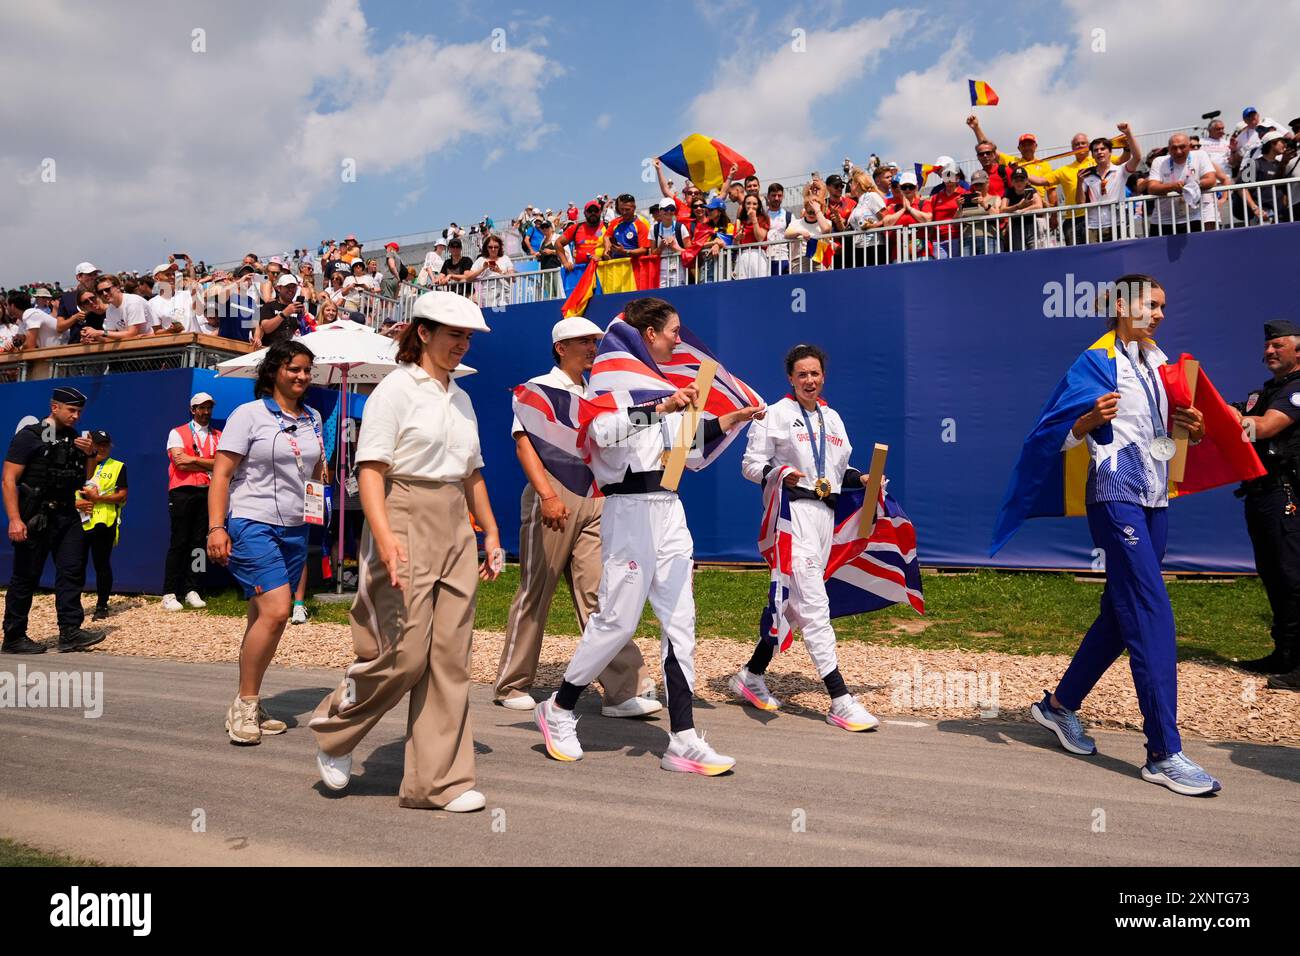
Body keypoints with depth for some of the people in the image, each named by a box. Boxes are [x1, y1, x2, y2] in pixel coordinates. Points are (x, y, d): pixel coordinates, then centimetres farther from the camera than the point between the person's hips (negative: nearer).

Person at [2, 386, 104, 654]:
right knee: (25, 578, 1)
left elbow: (84, 479, 20)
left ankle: (70, 632, 1)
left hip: (67, 516, 6)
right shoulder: (29, 436, -7)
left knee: (72, 571, -1)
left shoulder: (74, 439, 13)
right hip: (35, 518, -6)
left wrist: (89, 454, 0)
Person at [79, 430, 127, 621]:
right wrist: (77, 503, -5)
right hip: (79, 522, 3)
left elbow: (122, 495, -4)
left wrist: (97, 498, -14)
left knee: (102, 564, 0)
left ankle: (102, 606, 7)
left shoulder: (118, 467, 6)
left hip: (103, 523, -3)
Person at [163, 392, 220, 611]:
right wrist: (208, 465, -3)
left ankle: (191, 591, 10)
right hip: (182, 492, -3)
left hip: (207, 493, 3)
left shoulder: (218, 437, 15)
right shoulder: (177, 433, 6)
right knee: (178, 543, -3)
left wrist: (194, 460, -8)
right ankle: (169, 594, 0)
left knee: (199, 543, 4)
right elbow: (179, 462, -8)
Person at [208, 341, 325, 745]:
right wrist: (216, 527, -14)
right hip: (252, 525, -6)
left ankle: (248, 709, 18)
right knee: (275, 611, -18)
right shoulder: (249, 414, -2)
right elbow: (221, 473, -6)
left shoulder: (313, 418, 14)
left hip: (295, 530, 6)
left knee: (266, 617, 9)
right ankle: (244, 704, -3)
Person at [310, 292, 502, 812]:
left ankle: (438, 781, 11)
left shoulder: (461, 398, 17)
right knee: (403, 652, -6)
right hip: (406, 522, -7)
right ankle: (333, 735, 22)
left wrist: (490, 531, 20)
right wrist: (384, 534, -27)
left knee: (450, 658, 4)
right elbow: (370, 469, -14)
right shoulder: (395, 390, -5)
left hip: (455, 530, 7)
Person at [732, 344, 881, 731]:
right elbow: (751, 464, -3)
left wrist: (861, 478, 4)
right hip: (793, 510, -7)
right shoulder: (775, 414, -1)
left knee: (795, 603, 12)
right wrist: (782, 473, -21)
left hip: (825, 513, 8)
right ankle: (840, 700, -11)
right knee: (813, 604, -11)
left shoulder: (832, 418, 18)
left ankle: (751, 675, 26)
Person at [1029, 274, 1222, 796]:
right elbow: (1061, 437, -9)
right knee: (1153, 615, -13)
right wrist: (1091, 418, -28)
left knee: (1122, 613, 12)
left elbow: (1169, 428, 23)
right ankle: (1164, 754, -9)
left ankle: (1059, 704, 28)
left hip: (1155, 499, 9)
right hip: (1117, 495, -8)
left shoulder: (1158, 363, 16)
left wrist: (1195, 428, 3)